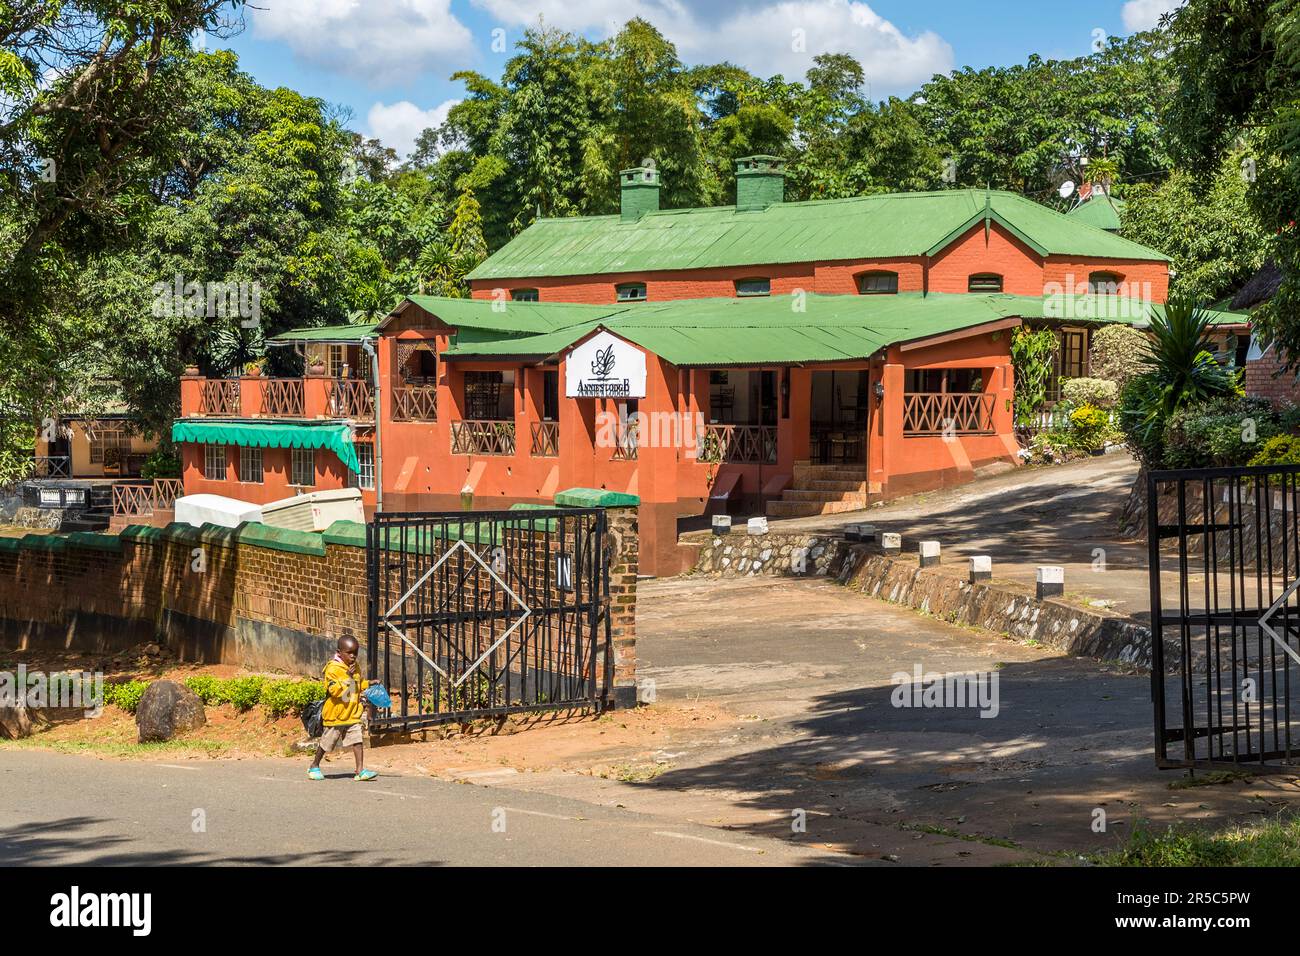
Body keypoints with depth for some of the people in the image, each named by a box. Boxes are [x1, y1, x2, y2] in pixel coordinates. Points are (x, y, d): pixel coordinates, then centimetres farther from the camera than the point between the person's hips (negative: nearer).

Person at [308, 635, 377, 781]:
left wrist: (368, 684, 9)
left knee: (357, 740, -9)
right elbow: (334, 690, -24)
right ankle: (314, 766, 30)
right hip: (336, 714, -5)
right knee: (327, 742, 10)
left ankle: (360, 770, -12)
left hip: (353, 714, 5)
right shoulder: (332, 669, -16)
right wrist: (347, 677, -29)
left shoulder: (356, 668, 8)